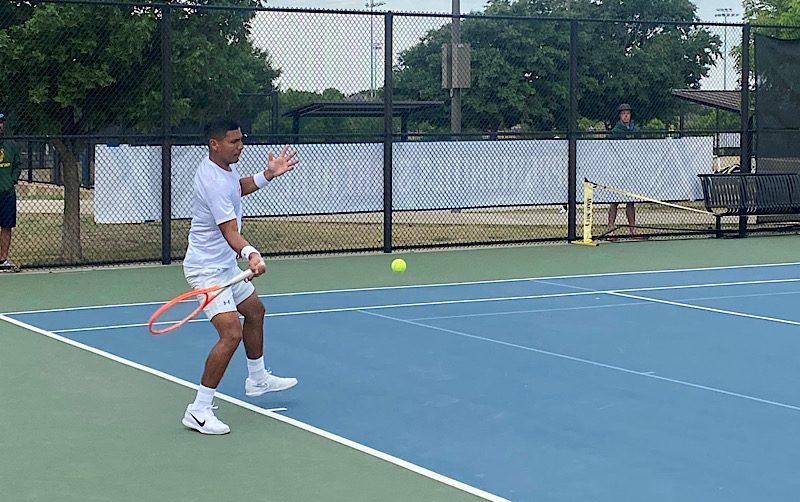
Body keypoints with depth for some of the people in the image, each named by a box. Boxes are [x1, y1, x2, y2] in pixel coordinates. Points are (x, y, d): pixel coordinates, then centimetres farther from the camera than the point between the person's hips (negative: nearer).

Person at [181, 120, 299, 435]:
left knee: (254, 311, 27)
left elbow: (237, 189, 25)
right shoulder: (214, 182, -28)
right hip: (207, 269, -11)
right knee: (231, 333, -22)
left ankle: (257, 379, 48)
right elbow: (230, 233, -35)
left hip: (226, 265, 11)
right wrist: (251, 254, -53)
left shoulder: (225, 166, 2)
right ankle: (199, 411, -16)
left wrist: (267, 175, 10)